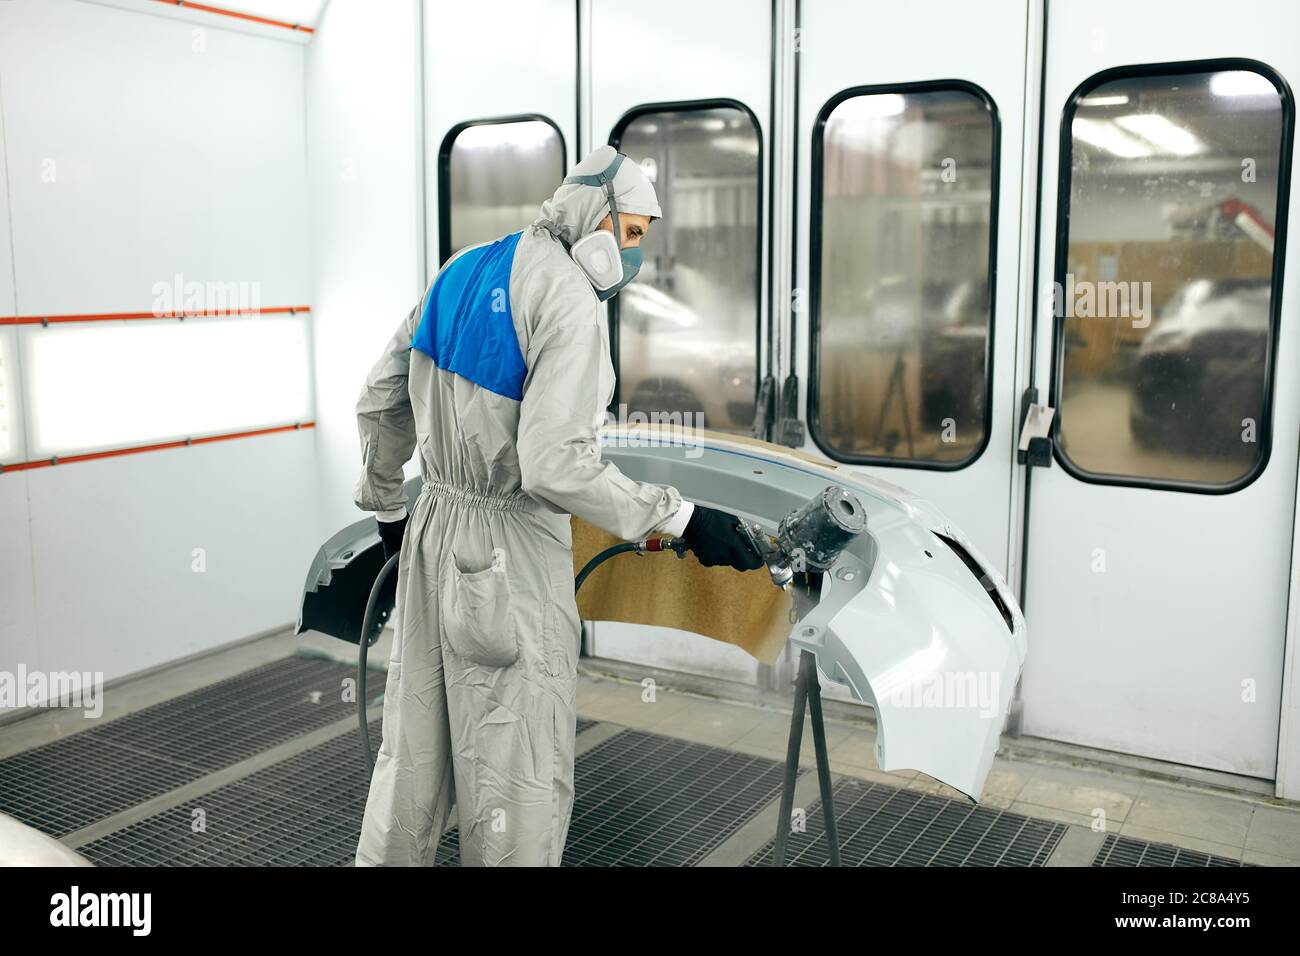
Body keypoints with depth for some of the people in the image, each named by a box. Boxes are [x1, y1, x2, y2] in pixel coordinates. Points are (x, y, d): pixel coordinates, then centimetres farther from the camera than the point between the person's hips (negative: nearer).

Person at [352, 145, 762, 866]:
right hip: (511, 549, -8)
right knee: (521, 771, 5)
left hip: (433, 531, 9)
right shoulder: (569, 299, -17)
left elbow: (379, 402, 15)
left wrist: (386, 504, 28)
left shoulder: (463, 270, 9)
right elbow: (554, 465, -27)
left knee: (414, 745, 20)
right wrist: (681, 518, -21)